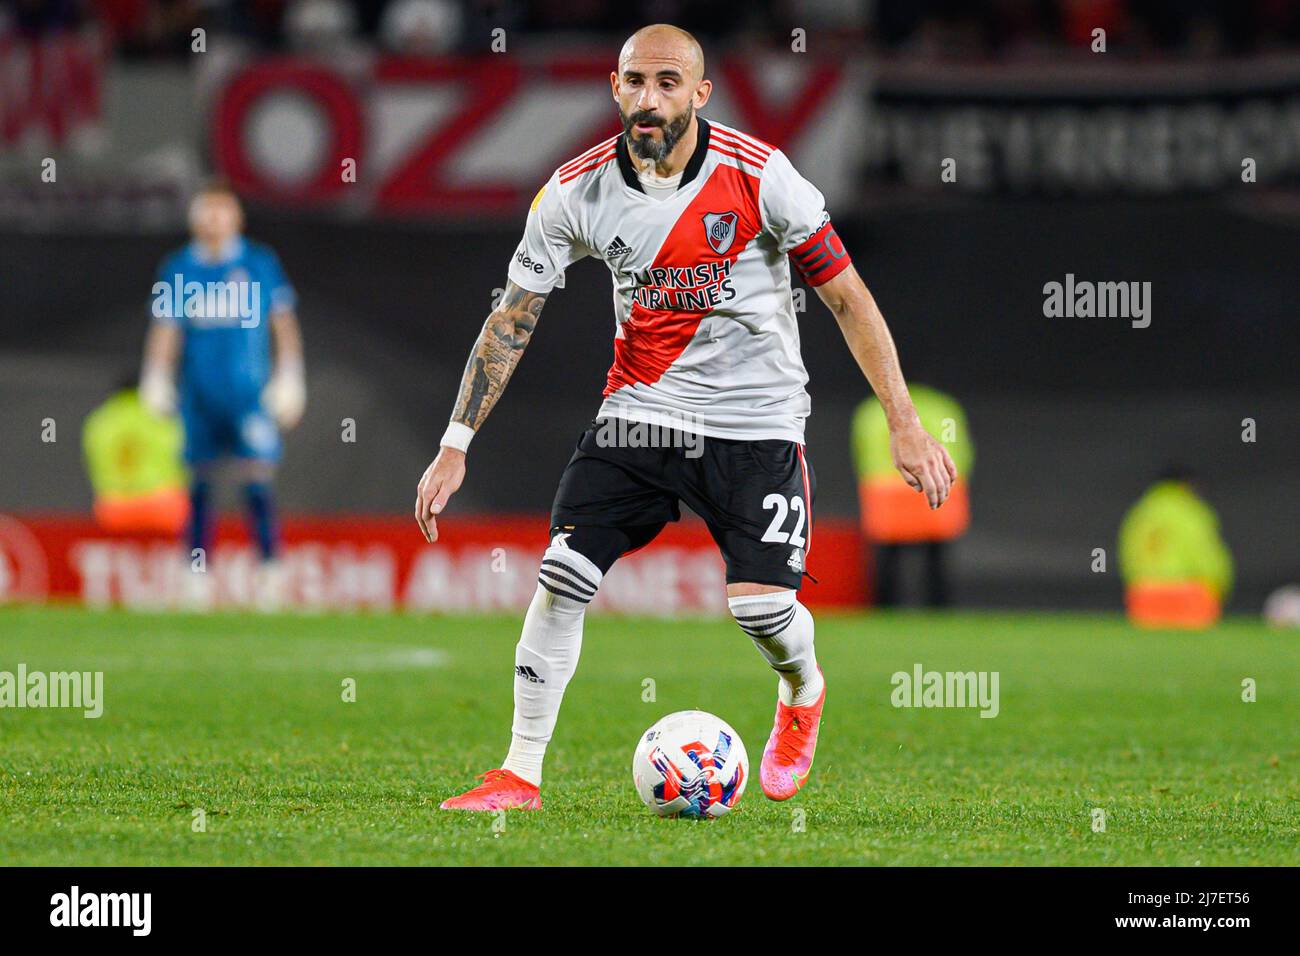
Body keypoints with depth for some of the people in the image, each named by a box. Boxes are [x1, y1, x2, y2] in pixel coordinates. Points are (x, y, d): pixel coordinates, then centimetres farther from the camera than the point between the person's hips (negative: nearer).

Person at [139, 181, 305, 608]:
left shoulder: (260, 263, 3)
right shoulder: (178, 268, 7)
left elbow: (284, 321, 6)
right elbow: (166, 328, 8)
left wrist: (289, 377, 1)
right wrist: (156, 380, -2)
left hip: (249, 392, -2)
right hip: (198, 393, 2)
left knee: (256, 477, -11)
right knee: (199, 481, 4)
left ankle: (269, 566, -6)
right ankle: (197, 571, 10)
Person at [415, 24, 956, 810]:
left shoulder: (757, 174, -15)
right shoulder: (578, 191, -7)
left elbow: (848, 296, -8)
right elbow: (512, 320, 1)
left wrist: (905, 423, -13)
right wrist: (455, 447, -3)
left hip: (757, 424, -2)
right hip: (639, 412, 2)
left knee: (760, 605, -11)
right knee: (562, 577, -11)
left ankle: (803, 693, 26)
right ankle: (520, 776, 0)